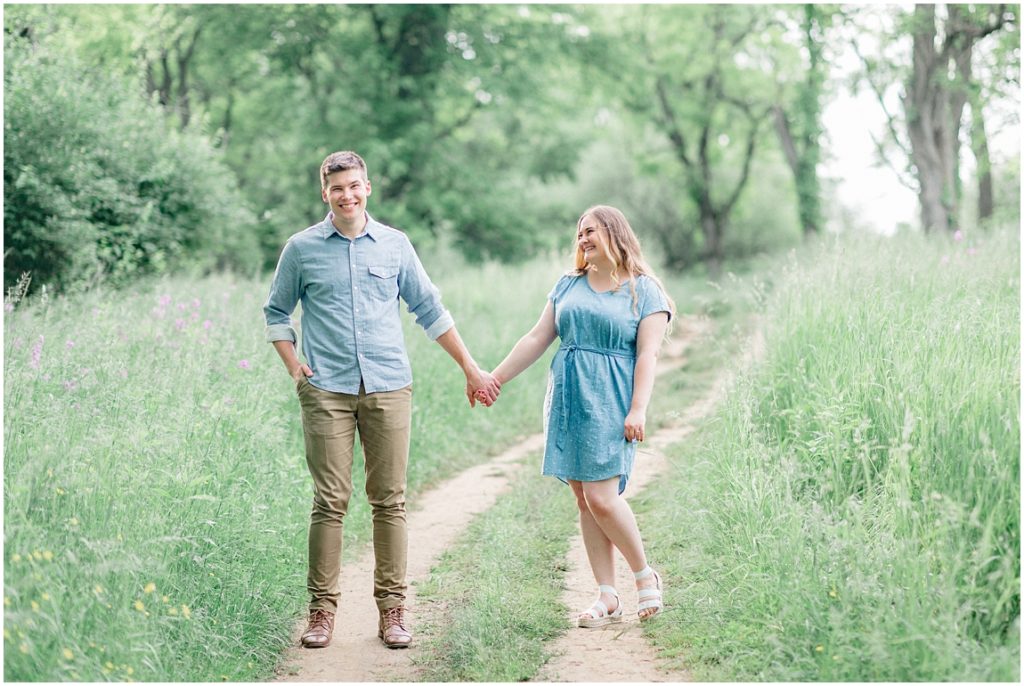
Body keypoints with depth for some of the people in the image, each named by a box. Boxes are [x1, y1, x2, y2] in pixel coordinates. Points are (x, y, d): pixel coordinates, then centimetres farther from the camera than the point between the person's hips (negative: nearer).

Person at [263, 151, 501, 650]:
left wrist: (472, 371, 16)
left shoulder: (395, 245, 9)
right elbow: (276, 312, 17)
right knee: (330, 500, -4)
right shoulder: (302, 248, 6)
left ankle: (392, 607, 9)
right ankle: (322, 608, 4)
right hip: (327, 389, -1)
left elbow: (430, 311, 16)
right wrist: (293, 365, 2)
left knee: (390, 500, 1)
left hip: (388, 387, 1)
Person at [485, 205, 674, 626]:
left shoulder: (644, 290, 1)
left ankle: (645, 575, 9)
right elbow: (537, 338, 17)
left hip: (610, 403, -6)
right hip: (567, 399, 6)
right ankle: (607, 596, 9)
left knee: (601, 498, -13)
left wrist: (637, 410, -15)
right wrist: (495, 377, 14)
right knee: (584, 501, 4)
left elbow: (647, 353, -6)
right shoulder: (569, 285, 16)